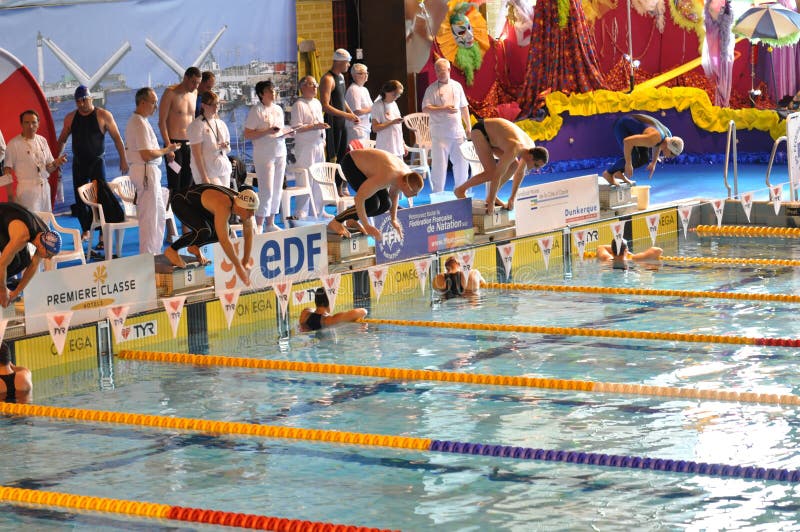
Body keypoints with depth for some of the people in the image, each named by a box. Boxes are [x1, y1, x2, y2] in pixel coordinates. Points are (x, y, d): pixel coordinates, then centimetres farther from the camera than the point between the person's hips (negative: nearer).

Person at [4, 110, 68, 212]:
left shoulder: (42, 141, 12)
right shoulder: (13, 144, -4)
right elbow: (8, 170, -6)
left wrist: (55, 164, -7)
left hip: (44, 188, 5)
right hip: (26, 190, -5)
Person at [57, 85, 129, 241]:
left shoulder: (103, 116, -5)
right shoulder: (71, 118, 5)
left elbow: (117, 138, -4)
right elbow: (62, 140, 15)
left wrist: (123, 160, -9)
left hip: (97, 162, -4)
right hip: (78, 163, 4)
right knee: (80, 199, 5)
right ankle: (86, 231, 17)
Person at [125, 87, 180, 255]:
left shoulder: (134, 121, 15)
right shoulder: (140, 123, -19)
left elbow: (128, 148, 22)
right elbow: (147, 154, -23)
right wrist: (167, 150, -10)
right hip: (146, 171, -11)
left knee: (159, 213, 17)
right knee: (149, 216, -4)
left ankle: (155, 252, 24)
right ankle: (147, 256, 1)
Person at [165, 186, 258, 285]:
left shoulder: (245, 206, -15)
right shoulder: (223, 206, -39)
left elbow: (248, 234, -2)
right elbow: (224, 240, -39)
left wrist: (245, 262, 0)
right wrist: (238, 266, -33)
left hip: (197, 205, 8)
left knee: (224, 231, -4)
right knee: (204, 231, -31)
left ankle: (194, 246, 17)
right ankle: (171, 250, -11)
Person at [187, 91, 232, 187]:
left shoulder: (221, 124, 13)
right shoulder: (197, 125, -7)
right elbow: (196, 153, -12)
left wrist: (226, 147, -4)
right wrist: (204, 177, -18)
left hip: (224, 171, 7)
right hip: (207, 172, -7)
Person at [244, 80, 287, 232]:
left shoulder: (278, 109, 14)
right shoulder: (256, 111, -9)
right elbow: (247, 134, -13)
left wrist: (285, 132, 2)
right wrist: (267, 131, -21)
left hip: (280, 152, 7)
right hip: (264, 155, -7)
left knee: (277, 190, 9)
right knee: (266, 191, -11)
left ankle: (270, 223, 18)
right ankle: (258, 226, -6)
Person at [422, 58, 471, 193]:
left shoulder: (457, 86, 11)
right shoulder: (432, 89, -2)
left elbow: (464, 107, 16)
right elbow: (425, 108, -10)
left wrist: (468, 127, 13)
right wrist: (444, 109, -20)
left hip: (458, 132, 4)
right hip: (440, 134, -4)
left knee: (461, 161, 8)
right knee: (439, 163, -5)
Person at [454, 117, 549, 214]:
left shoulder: (531, 147, -10)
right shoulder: (513, 150, -36)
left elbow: (520, 173, 4)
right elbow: (497, 175, -32)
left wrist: (512, 199, 7)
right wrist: (491, 203, -25)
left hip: (491, 132, 8)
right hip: (479, 130, -8)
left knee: (514, 164, 2)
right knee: (491, 173, -19)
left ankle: (490, 196, 10)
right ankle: (460, 189, 0)